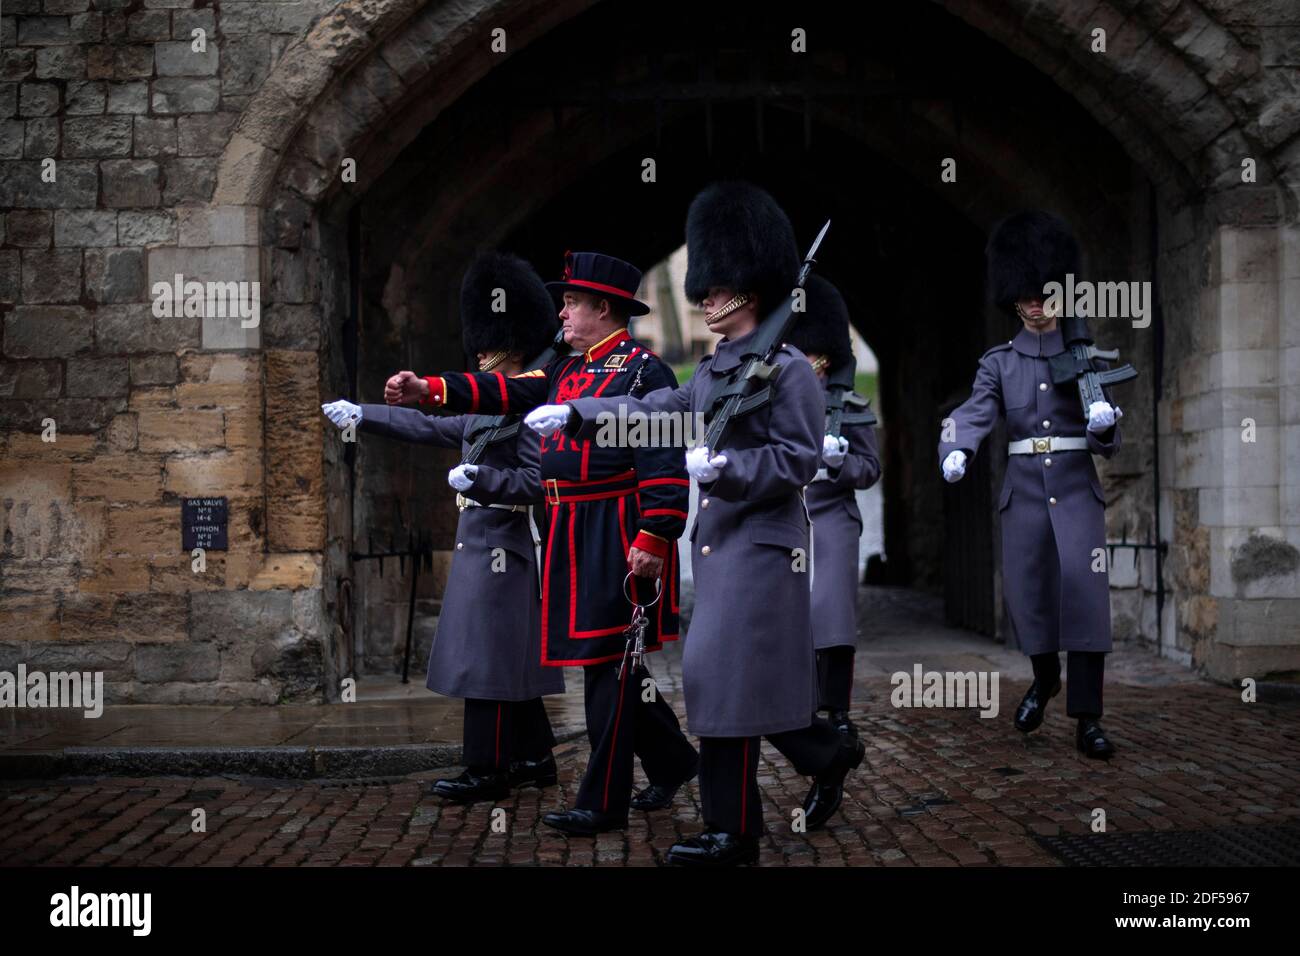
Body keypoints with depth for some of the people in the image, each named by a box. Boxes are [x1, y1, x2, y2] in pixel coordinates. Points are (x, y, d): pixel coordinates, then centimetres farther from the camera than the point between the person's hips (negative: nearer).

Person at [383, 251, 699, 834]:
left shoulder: (642, 370, -10)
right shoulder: (566, 370, 17)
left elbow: (665, 464, -16)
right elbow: (506, 392, 8)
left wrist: (654, 539, -23)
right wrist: (429, 389, -3)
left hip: (617, 538, -9)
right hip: (571, 536, 9)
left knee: (604, 661, -4)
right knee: (609, 657, 15)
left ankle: (604, 802, 4)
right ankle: (672, 760, 32)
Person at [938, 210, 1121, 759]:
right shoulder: (999, 363, 6)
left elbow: (1108, 445, 2)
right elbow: (974, 414, -12)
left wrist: (1104, 424, -23)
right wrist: (955, 453, -35)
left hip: (1076, 489, -1)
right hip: (1024, 491, 1)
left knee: (1085, 592, -13)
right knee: (1026, 595, 5)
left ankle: (1087, 721, -9)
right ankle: (1045, 677, 36)